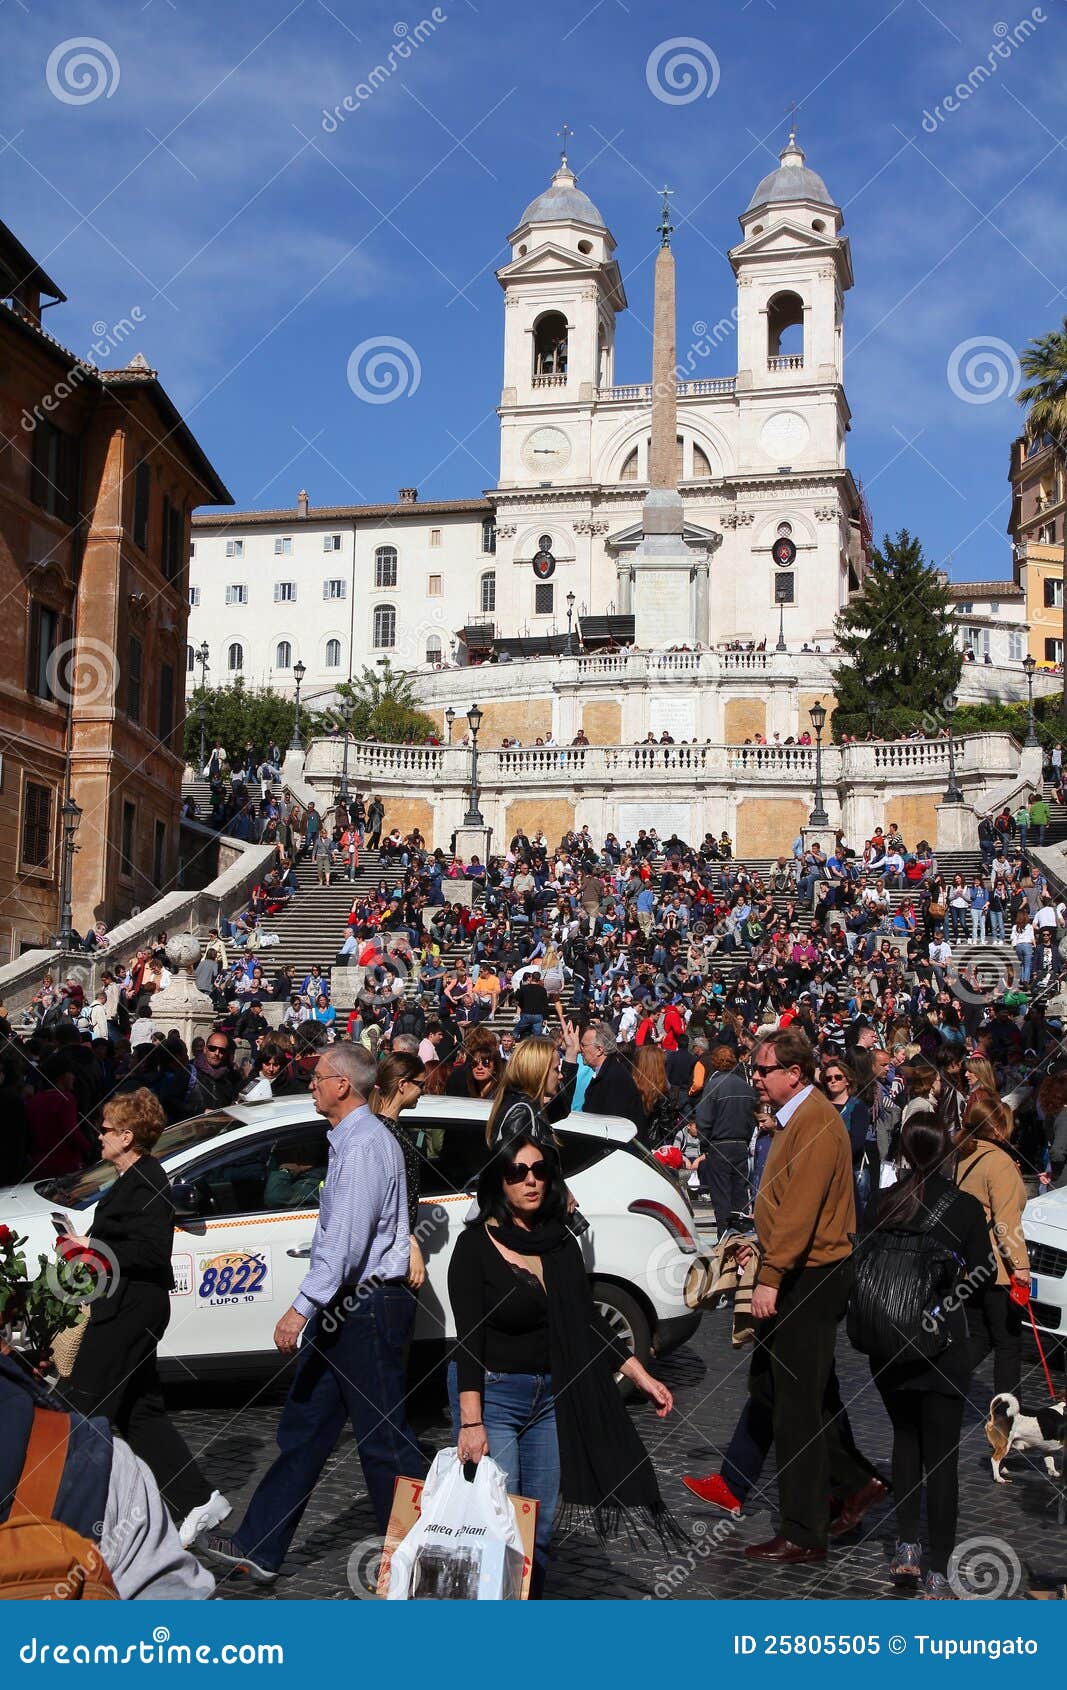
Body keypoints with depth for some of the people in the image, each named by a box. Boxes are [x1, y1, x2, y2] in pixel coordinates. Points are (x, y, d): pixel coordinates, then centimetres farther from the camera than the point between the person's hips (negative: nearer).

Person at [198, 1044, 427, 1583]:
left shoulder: (363, 1145, -18)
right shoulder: (352, 1139, 14)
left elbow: (345, 1239, -26)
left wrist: (302, 1307, -27)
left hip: (366, 1309, -10)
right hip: (346, 1309, 10)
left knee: (383, 1437, 0)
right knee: (304, 1427, 14)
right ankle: (258, 1548, 22)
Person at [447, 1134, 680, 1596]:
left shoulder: (561, 1244, 5)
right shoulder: (476, 1244, -11)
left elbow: (588, 1322, 10)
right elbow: (468, 1338, -16)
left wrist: (643, 1378, 5)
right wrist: (471, 1421, -22)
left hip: (549, 1397, 6)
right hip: (491, 1393, -5)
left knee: (541, 1527, 9)